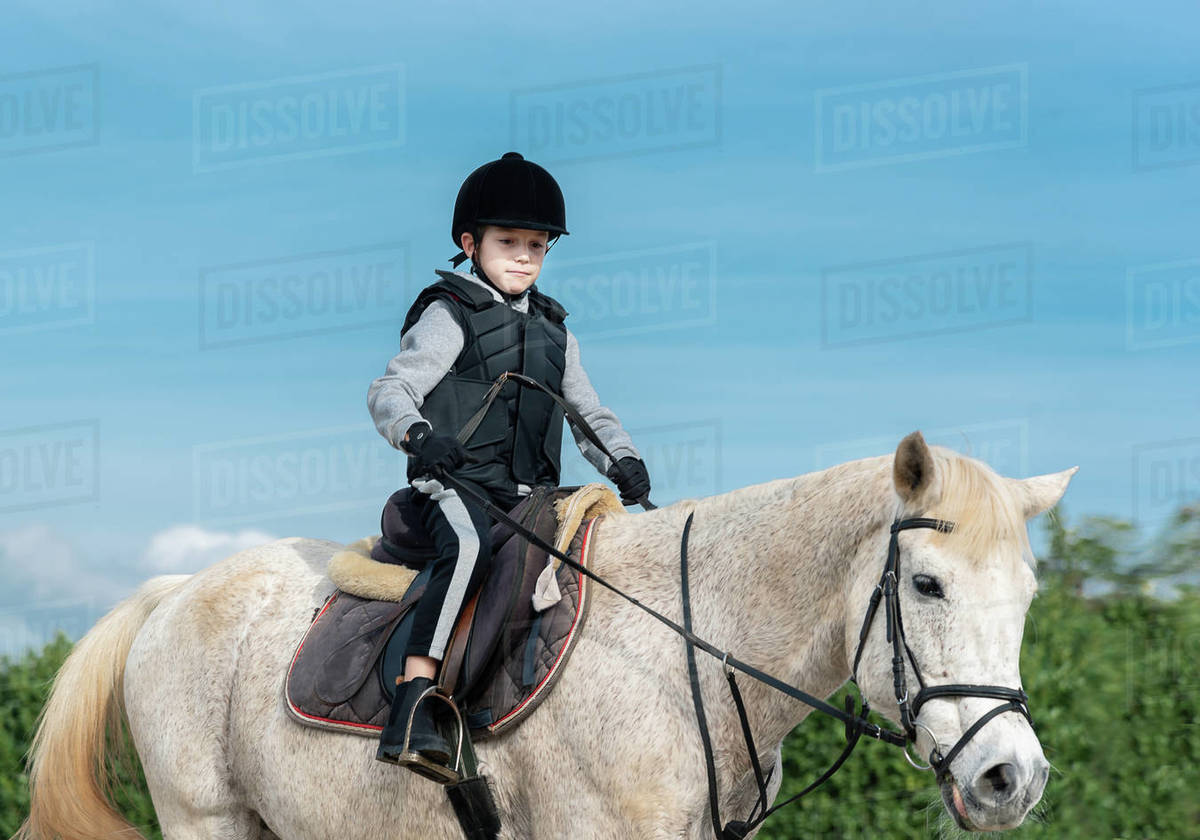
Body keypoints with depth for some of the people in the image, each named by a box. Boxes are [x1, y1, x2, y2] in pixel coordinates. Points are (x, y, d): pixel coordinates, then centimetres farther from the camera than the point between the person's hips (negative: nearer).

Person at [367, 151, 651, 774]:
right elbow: (389, 390, -7)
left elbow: (586, 412, 22)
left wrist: (623, 461, 1)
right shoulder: (450, 316, 3)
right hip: (455, 485, -7)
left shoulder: (552, 330, 22)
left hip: (531, 495, 7)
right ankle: (412, 703, -43)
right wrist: (416, 433, -30)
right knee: (469, 545, -37)